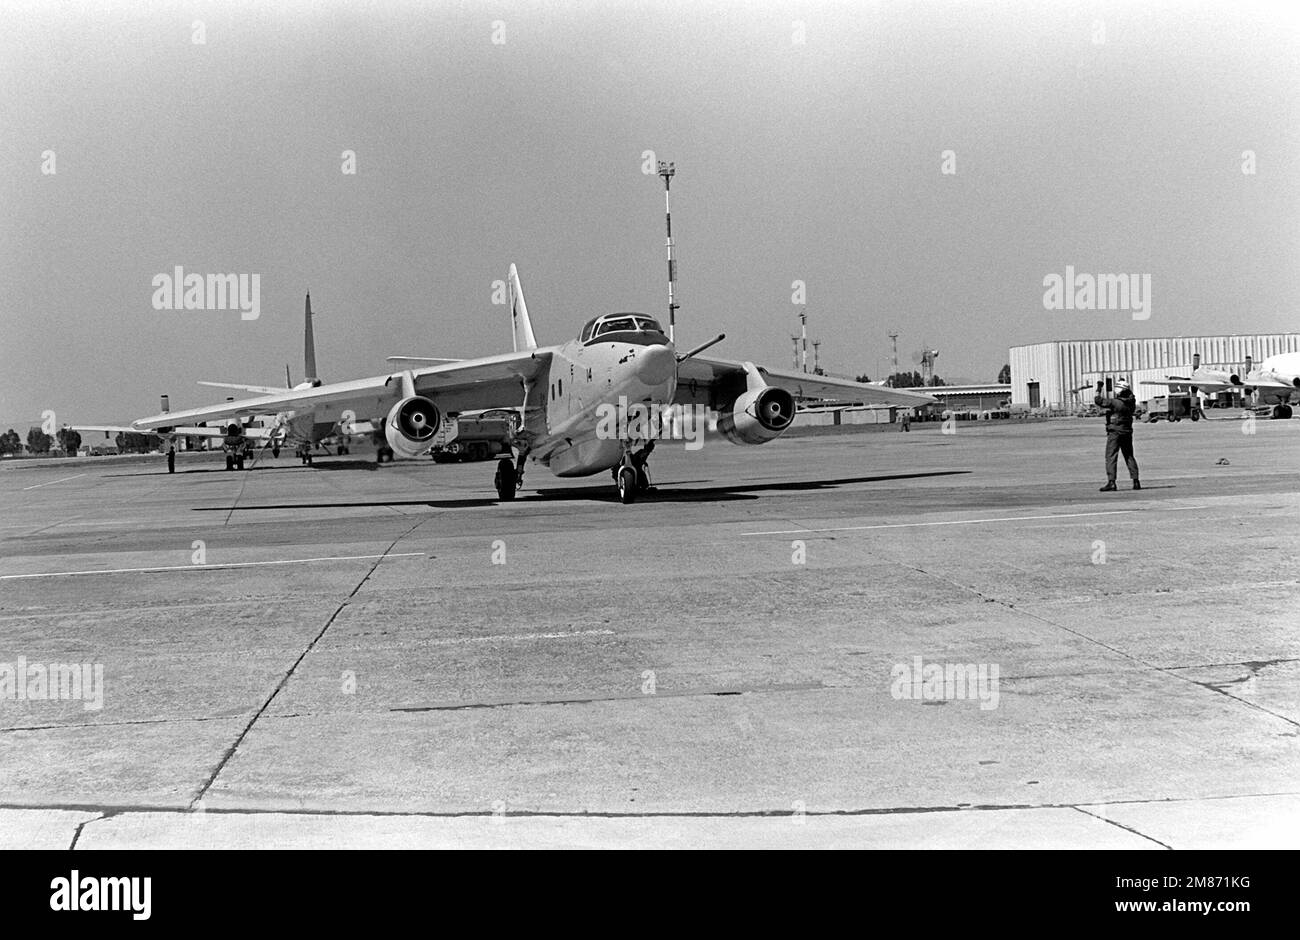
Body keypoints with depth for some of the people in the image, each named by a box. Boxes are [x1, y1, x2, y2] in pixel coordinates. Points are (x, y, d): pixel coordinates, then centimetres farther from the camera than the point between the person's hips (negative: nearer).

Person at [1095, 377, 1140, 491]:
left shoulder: (1115, 402, -18)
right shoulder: (1131, 402, 1)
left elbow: (1098, 401, -15)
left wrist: (1098, 389, -1)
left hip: (1115, 432, -6)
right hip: (1127, 432, 6)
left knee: (1111, 457, -4)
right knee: (1129, 456, 14)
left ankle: (1111, 482, -13)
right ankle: (1136, 481, 12)